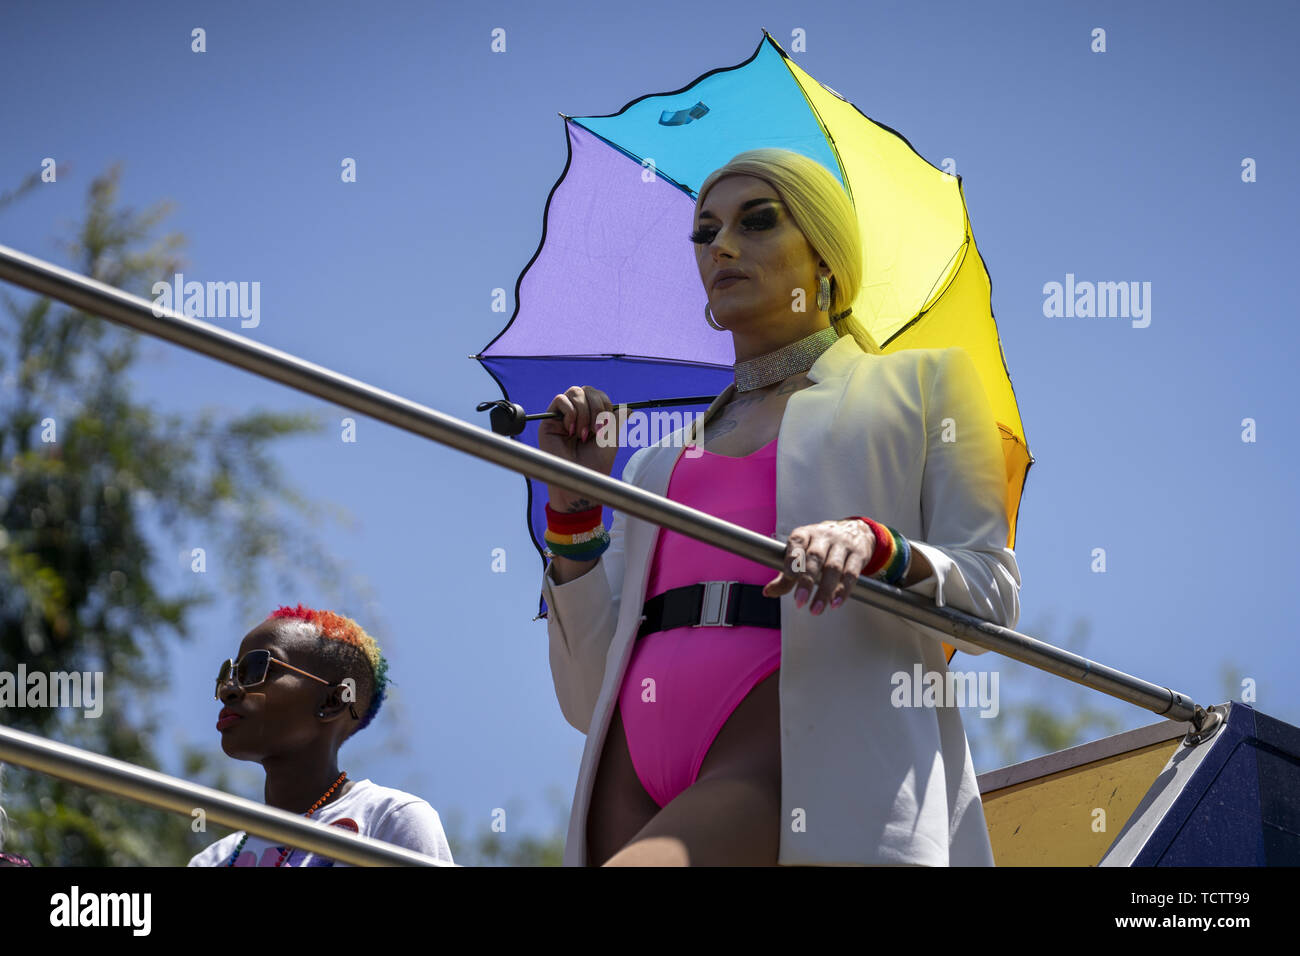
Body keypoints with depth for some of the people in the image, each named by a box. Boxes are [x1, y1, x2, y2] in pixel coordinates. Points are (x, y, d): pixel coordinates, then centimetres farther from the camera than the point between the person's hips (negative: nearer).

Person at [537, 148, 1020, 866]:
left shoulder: (920, 386, 20)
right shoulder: (659, 463, 30)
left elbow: (990, 599, 6)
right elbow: (589, 695, 21)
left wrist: (875, 545, -14)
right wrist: (573, 505, 12)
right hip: (636, 778, 5)